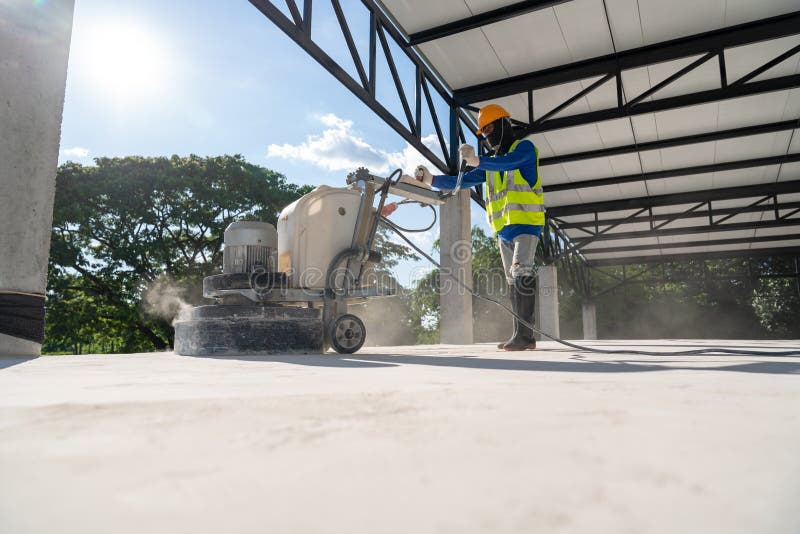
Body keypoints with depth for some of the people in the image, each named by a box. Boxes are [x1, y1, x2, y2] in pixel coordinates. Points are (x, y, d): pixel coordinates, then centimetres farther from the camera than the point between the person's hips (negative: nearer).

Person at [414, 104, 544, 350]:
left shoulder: (525, 147, 1)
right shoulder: (490, 164, 22)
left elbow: (510, 163, -22)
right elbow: (461, 181, 14)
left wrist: (477, 161, -38)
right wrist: (431, 179, 0)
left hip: (526, 223, -8)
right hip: (503, 229, 8)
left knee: (522, 272, -21)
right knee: (513, 282, 6)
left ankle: (524, 333, -23)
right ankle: (522, 336, 9)